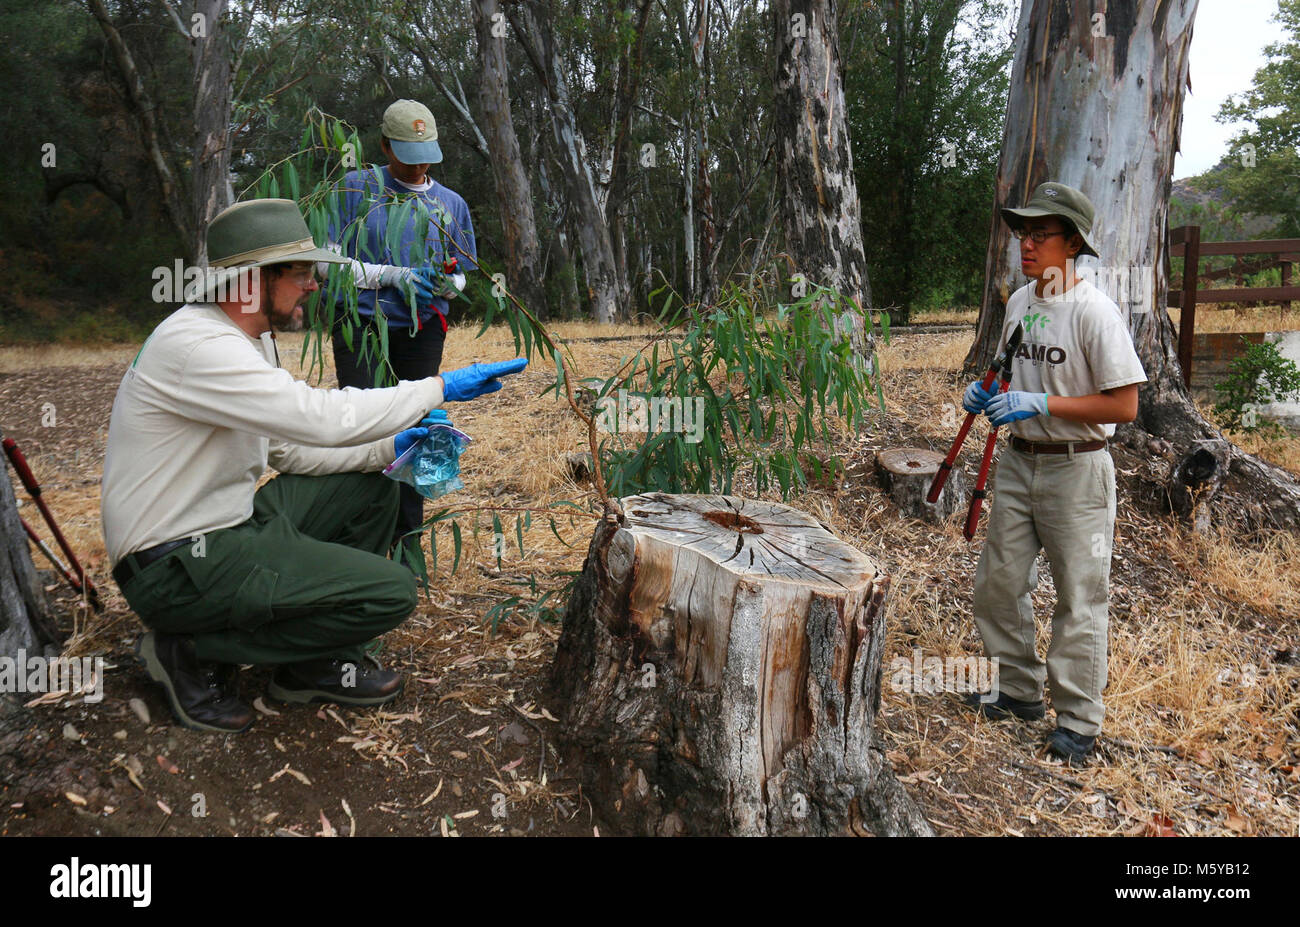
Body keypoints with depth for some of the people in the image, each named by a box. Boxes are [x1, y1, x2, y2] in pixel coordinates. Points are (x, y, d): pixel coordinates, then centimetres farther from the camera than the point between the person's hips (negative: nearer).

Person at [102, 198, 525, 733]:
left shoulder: (249, 341, 10)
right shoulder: (196, 344, -22)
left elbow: (290, 449, 15)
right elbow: (322, 419, -29)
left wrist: (387, 449, 3)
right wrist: (439, 388, -19)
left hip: (230, 524, 10)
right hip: (178, 565, -10)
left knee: (371, 492, 11)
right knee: (390, 592, -17)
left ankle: (318, 665, 12)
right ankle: (195, 653, -4)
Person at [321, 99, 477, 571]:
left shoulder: (451, 204, 15)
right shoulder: (355, 189, 6)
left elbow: (461, 279, 18)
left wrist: (446, 282, -6)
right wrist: (393, 275, -13)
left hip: (422, 330, 3)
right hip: (361, 324, -2)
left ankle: (407, 538, 10)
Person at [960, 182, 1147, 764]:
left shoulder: (1094, 311, -16)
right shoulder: (1019, 302, 8)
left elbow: (1124, 406, -19)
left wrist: (1040, 404, -24)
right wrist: (986, 394, 2)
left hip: (1076, 469, -7)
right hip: (1018, 461, 8)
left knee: (1079, 597, 2)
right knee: (997, 584, 12)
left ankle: (1078, 721, 16)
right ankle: (1020, 692, 30)